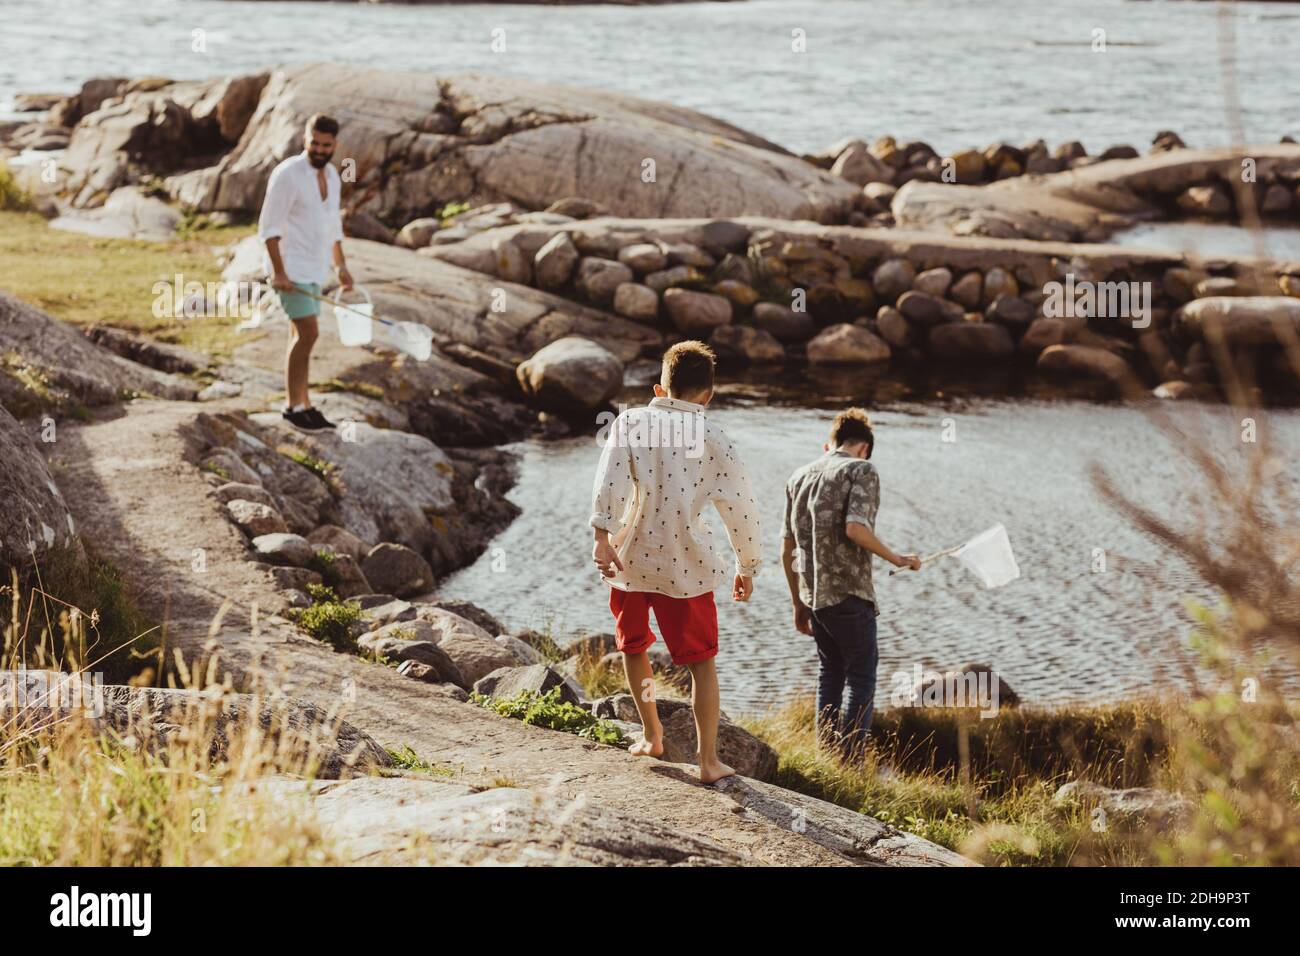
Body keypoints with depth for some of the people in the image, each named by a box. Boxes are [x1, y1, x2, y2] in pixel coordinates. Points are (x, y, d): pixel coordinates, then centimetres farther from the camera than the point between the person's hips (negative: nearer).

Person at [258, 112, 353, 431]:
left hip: (314, 268, 8)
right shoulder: (288, 174, -15)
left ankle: (303, 405, 13)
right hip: (291, 268, -8)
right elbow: (269, 226, -16)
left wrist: (341, 265, 18)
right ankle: (292, 405, -7)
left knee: (302, 336, 10)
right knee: (308, 333, -13)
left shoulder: (332, 176, 11)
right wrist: (278, 271, -22)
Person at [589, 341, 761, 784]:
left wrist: (601, 536, -19)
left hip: (629, 559, 2)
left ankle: (652, 735, 35)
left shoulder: (631, 422, 1)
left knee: (633, 647, 24)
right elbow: (741, 509, 3)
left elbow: (609, 480, -14)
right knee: (701, 661, 8)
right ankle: (708, 759, 5)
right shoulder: (715, 441, 0)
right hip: (686, 565, -1)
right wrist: (747, 566, 16)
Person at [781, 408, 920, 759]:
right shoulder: (861, 471, -6)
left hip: (812, 594, 6)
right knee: (862, 680, 3)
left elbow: (786, 550, 13)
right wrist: (896, 559, -9)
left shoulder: (799, 477, 13)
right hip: (849, 593, -6)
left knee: (830, 672, 20)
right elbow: (855, 529, -22)